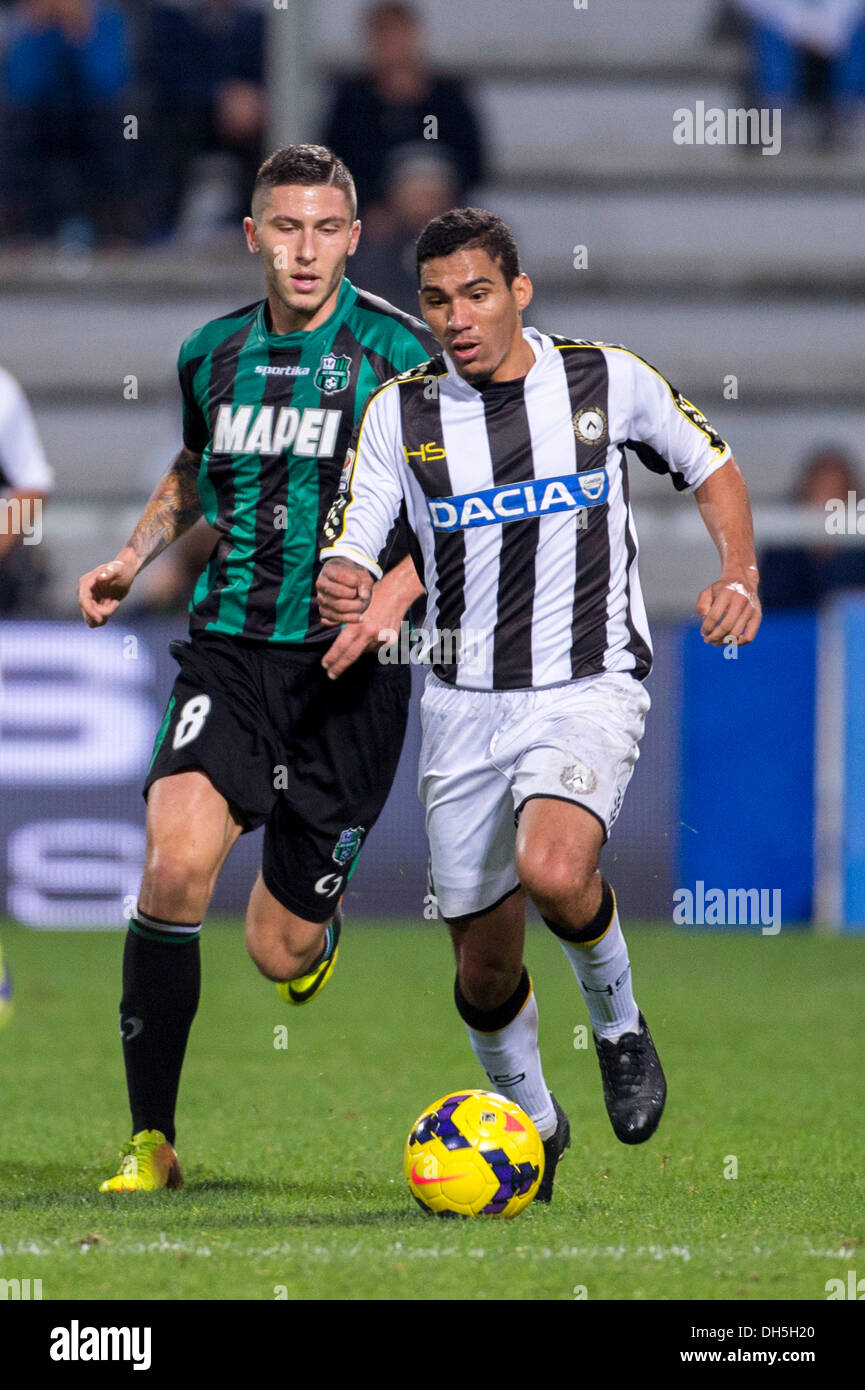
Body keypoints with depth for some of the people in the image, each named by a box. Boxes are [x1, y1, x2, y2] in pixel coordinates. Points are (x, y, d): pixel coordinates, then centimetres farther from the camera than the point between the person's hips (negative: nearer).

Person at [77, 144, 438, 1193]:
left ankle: (316, 922, 42)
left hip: (347, 670, -2)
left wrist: (398, 588, -18)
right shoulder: (213, 355, 7)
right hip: (229, 652, 2)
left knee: (281, 952, 1)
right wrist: (133, 557, 14)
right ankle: (150, 1138, -13)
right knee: (177, 862, -23)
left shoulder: (401, 355, -5)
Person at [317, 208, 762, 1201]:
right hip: (464, 709, 2)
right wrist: (337, 587, -30)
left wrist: (739, 576, -5)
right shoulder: (399, 413, -3)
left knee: (554, 872, -31)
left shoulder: (609, 380, -4)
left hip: (589, 691, -2)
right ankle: (531, 1125, 35)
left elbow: (712, 469, 11)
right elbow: (348, 547, -6)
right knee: (485, 967, 7)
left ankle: (618, 1021, 0)